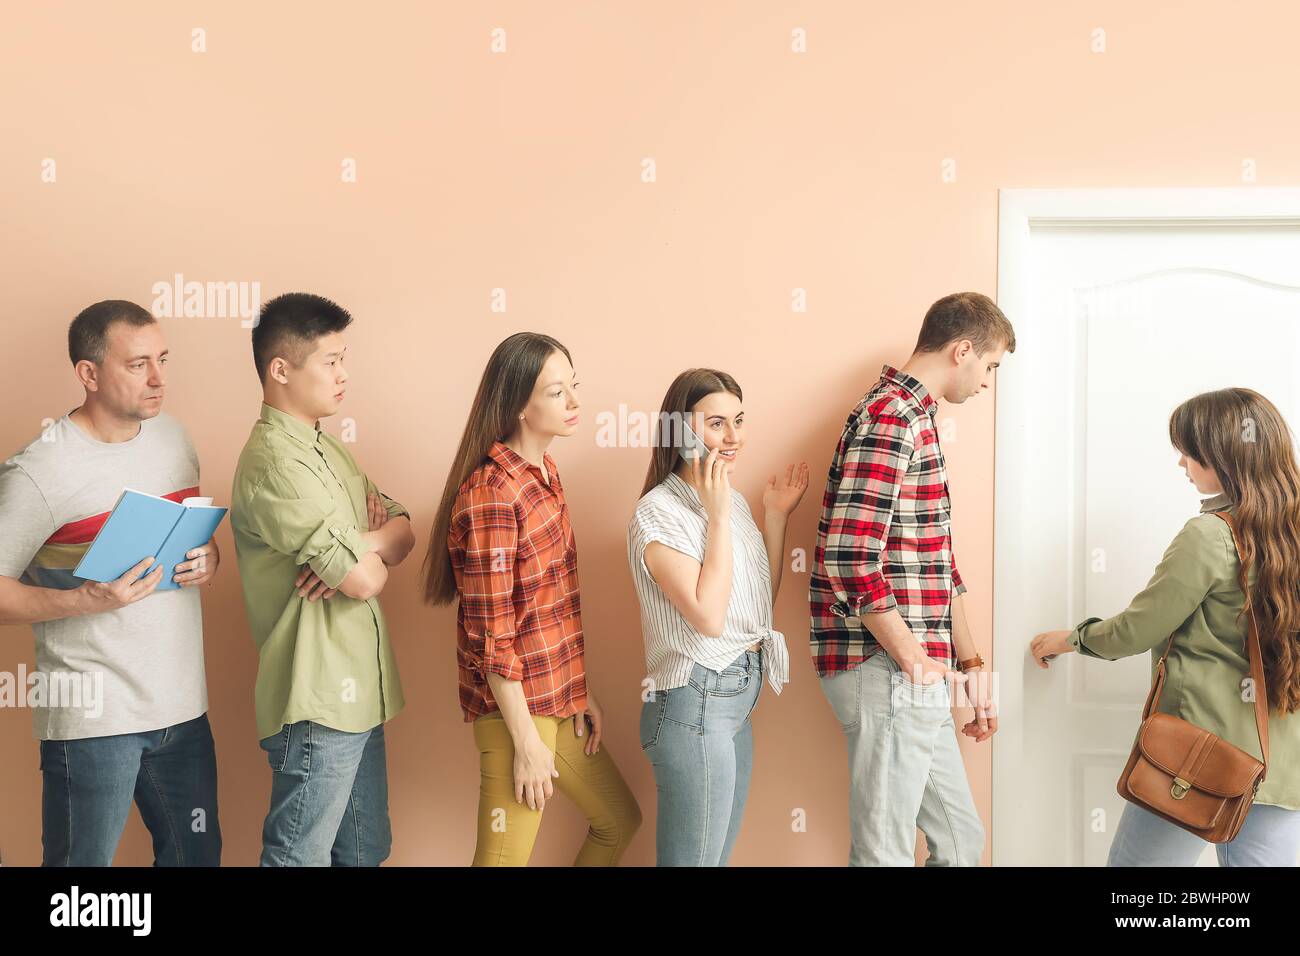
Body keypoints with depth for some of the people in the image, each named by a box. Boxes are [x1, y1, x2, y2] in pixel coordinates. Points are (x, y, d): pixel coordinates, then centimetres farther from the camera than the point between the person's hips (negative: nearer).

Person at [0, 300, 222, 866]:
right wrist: (84, 600, -24)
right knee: (84, 861, 6)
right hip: (93, 716, -6)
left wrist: (209, 559, -2)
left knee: (198, 855, 15)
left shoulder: (174, 436, 7)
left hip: (183, 706, 6)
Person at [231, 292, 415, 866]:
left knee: (365, 850, 19)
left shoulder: (324, 447, 12)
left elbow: (402, 534, 9)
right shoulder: (276, 461, -20)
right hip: (318, 701, -9)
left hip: (360, 690, 9)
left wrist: (361, 546, -13)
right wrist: (371, 556, -1)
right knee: (301, 854, 4)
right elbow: (365, 579, -24)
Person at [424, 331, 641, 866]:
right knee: (506, 856, 1)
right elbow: (491, 638, -19)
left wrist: (581, 692, 12)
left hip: (558, 700, 9)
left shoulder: (545, 473, 7)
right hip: (516, 708, -9)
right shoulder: (491, 495, -20)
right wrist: (527, 744, -16)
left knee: (619, 820, 21)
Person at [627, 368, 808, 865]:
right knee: (693, 857, 1)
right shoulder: (659, 511, -15)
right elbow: (707, 616, -23)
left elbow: (762, 597, 15)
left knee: (718, 854, 16)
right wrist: (719, 514, -19)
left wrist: (776, 516, 6)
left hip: (739, 699, 8)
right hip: (694, 705, -8)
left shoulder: (733, 499, 9)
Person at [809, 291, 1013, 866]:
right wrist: (913, 658, -15)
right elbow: (848, 559, -25)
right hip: (887, 672, -10)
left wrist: (971, 662, 18)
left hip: (918, 675, 10)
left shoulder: (914, 419, 19)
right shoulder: (891, 418, -15)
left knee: (961, 841, 18)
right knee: (885, 852, 2)